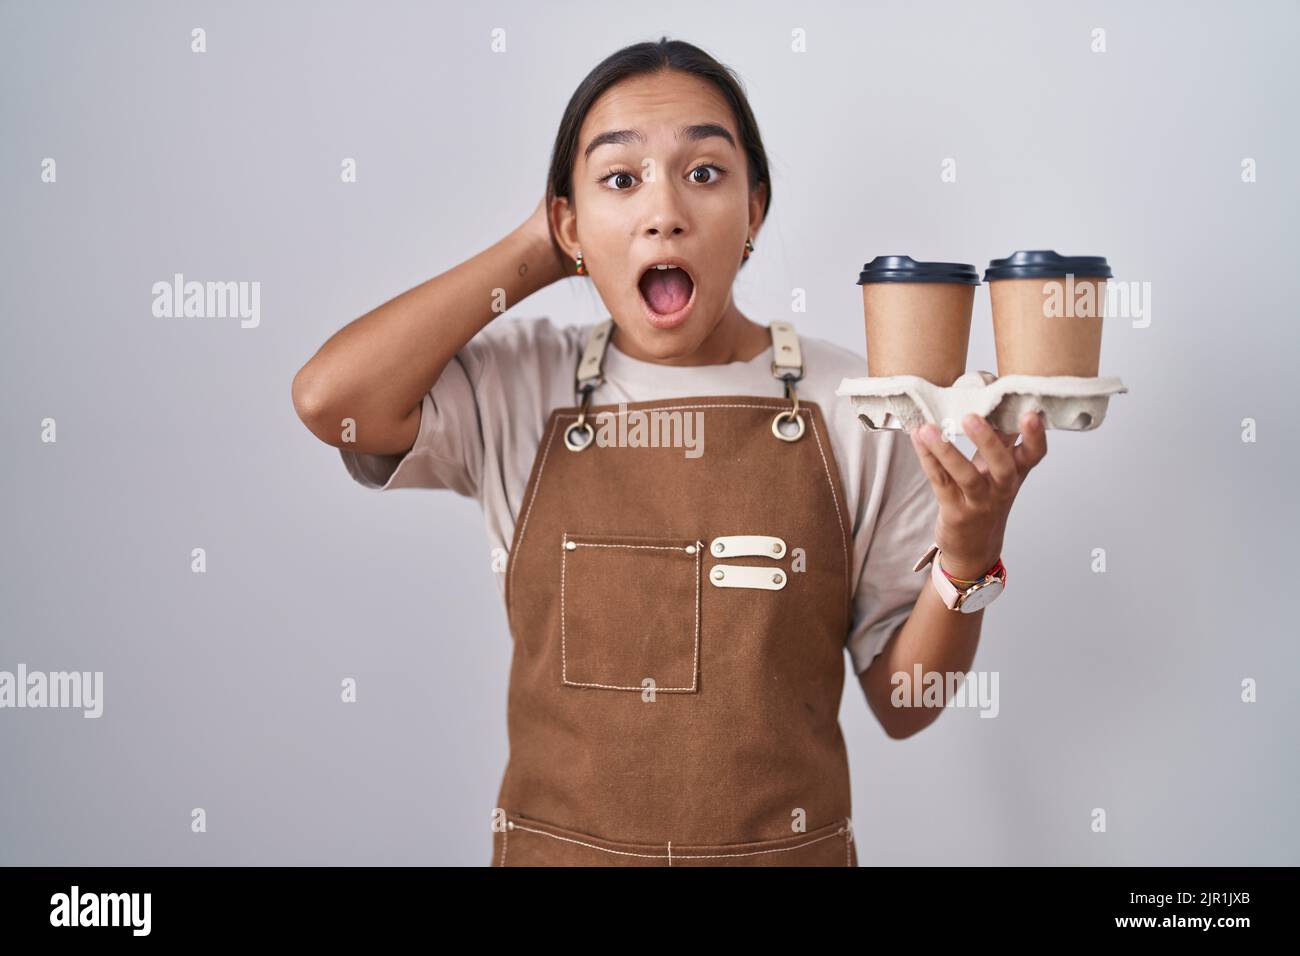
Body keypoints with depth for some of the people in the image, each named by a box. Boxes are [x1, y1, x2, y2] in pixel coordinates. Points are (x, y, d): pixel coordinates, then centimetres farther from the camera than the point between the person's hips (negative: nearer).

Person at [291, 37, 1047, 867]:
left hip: (788, 847, 0)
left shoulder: (851, 407, -9)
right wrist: (534, 252, -15)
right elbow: (329, 398, -26)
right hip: (555, 843, 1)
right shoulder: (517, 389, -6)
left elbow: (902, 704, -3)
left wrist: (968, 559, -23)